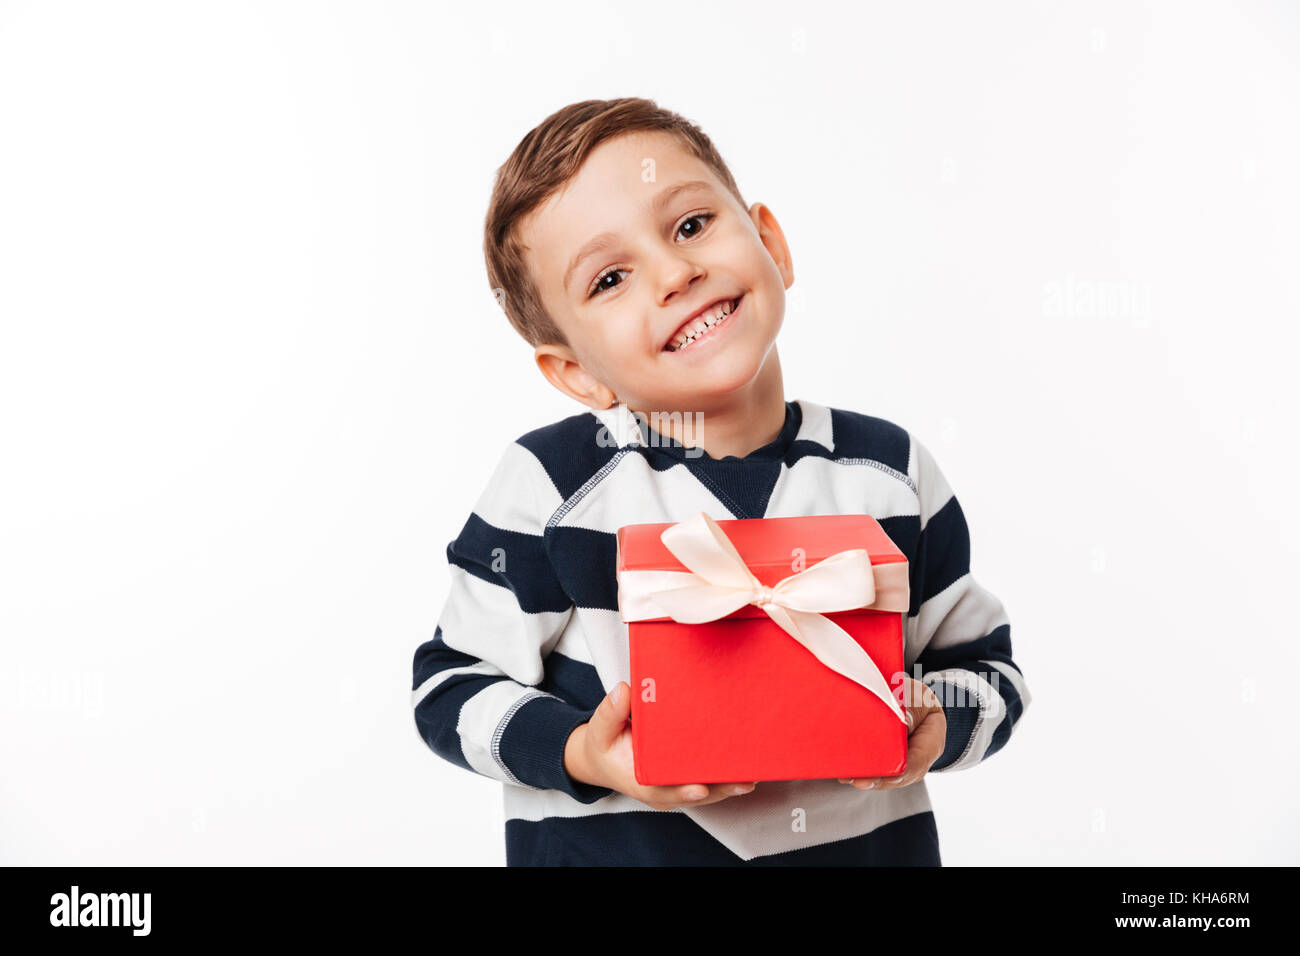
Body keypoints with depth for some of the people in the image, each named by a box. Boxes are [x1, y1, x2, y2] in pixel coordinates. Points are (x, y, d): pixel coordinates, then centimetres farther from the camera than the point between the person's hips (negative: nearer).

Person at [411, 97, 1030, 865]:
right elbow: (453, 685, -7)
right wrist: (577, 754, -23)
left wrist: (935, 726, -17)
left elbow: (989, 664, 2)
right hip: (608, 845, -2)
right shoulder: (551, 486, -14)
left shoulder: (891, 471, -7)